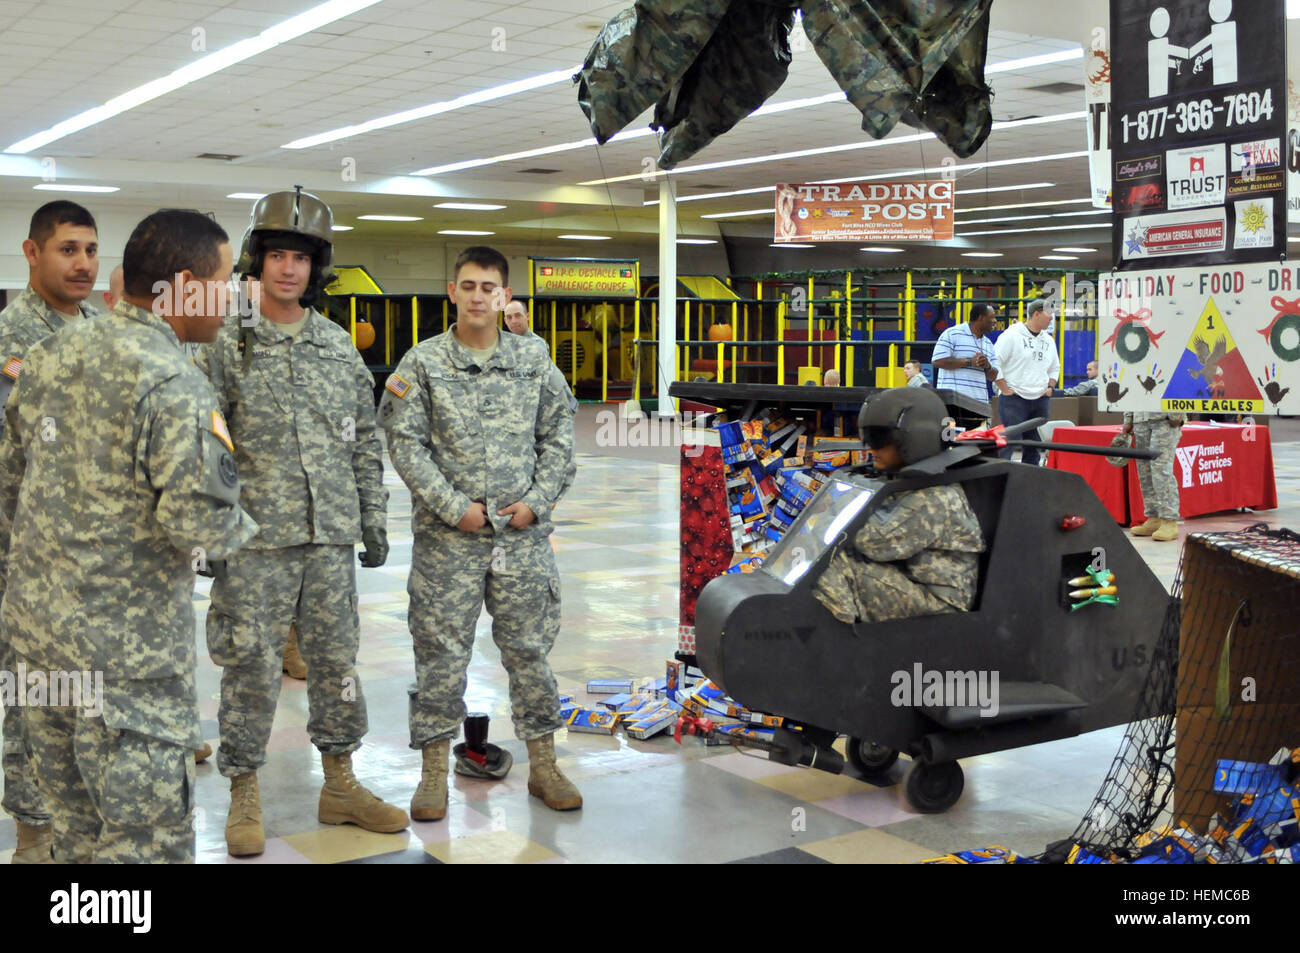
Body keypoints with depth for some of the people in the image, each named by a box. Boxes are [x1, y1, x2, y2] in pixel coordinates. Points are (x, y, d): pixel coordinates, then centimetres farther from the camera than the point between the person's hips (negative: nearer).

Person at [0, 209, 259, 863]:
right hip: (127, 639, -8)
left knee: (76, 823, 21)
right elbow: (198, 523, -26)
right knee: (147, 835, 3)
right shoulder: (173, 384, -19)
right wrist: (243, 527, -4)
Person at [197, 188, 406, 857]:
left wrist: (375, 520, 11)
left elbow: (365, 443, 14)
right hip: (254, 539, -4)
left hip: (331, 537, 4)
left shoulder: (340, 346, 11)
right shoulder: (225, 349, -1)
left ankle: (341, 785, 24)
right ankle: (244, 797, 15)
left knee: (336, 661, 10)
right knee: (251, 666, 1)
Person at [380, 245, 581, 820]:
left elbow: (559, 435, 9)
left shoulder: (534, 359, 7)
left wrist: (537, 500, -4)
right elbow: (405, 444, -5)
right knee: (441, 651, 3)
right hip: (447, 537, -2)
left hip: (524, 534, 2)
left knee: (530, 648, 8)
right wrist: (455, 507, -12)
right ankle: (434, 772, 15)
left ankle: (543, 766, 20)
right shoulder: (423, 362, 1)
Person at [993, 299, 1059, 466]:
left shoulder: (1048, 340, 16)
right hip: (1014, 399, -7)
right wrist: (1005, 390, -13)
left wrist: (1050, 387, 12)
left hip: (1040, 400, 7)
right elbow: (994, 363, -11)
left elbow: (1055, 368, 29)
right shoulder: (1012, 335, -7)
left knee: (1034, 446, 8)